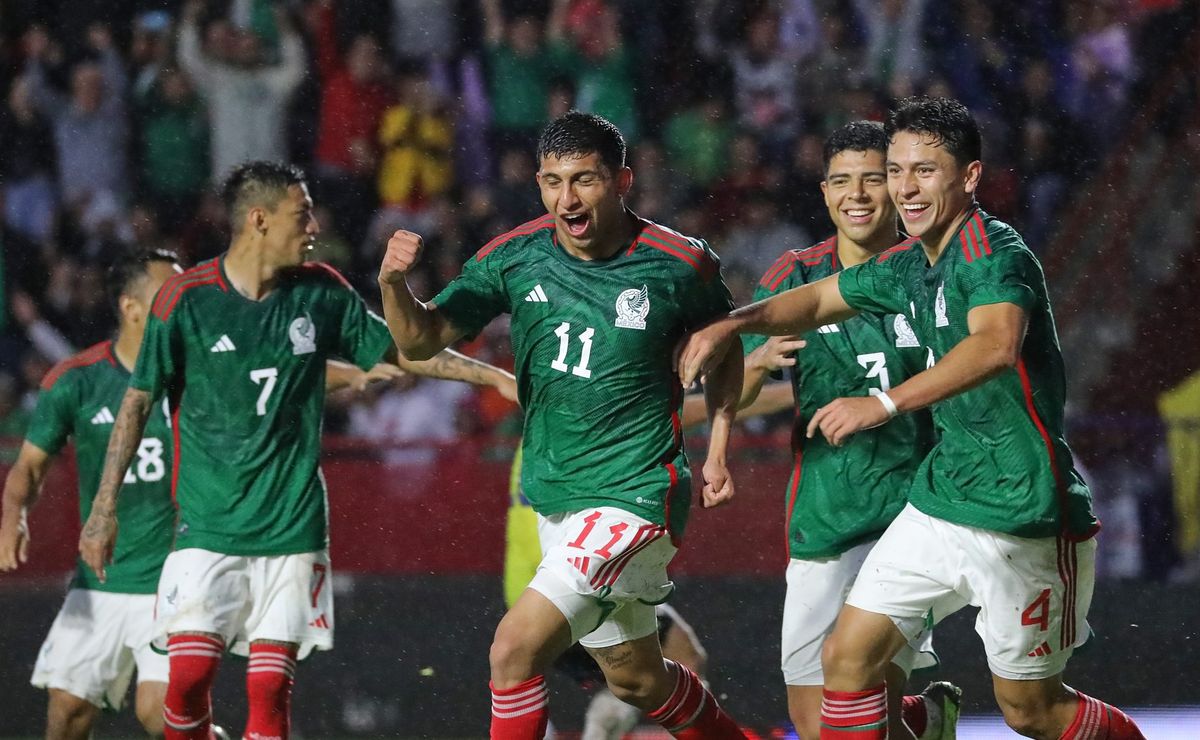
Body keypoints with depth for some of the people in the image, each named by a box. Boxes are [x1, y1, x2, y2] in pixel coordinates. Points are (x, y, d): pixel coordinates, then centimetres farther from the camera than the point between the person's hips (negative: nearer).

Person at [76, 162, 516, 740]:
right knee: (188, 681, -11)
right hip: (208, 527, -2)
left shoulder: (321, 292, 3)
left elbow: (402, 349, 14)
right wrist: (104, 509, 0)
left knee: (269, 691, -5)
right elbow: (137, 402, 1)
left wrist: (496, 376, 8)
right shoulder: (186, 298, -6)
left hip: (293, 526, 2)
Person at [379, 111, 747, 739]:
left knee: (515, 649, -19)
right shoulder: (515, 258, -3)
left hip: (634, 498, -5)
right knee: (634, 678, 19)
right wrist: (394, 283, -22)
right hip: (555, 499, 5)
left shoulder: (679, 263, -10)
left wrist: (717, 450, 3)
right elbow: (421, 341, -2)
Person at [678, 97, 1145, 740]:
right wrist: (734, 323, 9)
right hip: (940, 499, 8)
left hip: (1024, 517, -8)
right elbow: (820, 299, 26)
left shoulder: (993, 250, -19)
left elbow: (997, 345, -38)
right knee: (846, 657, 0)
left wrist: (885, 404, -45)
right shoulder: (909, 266, 9)